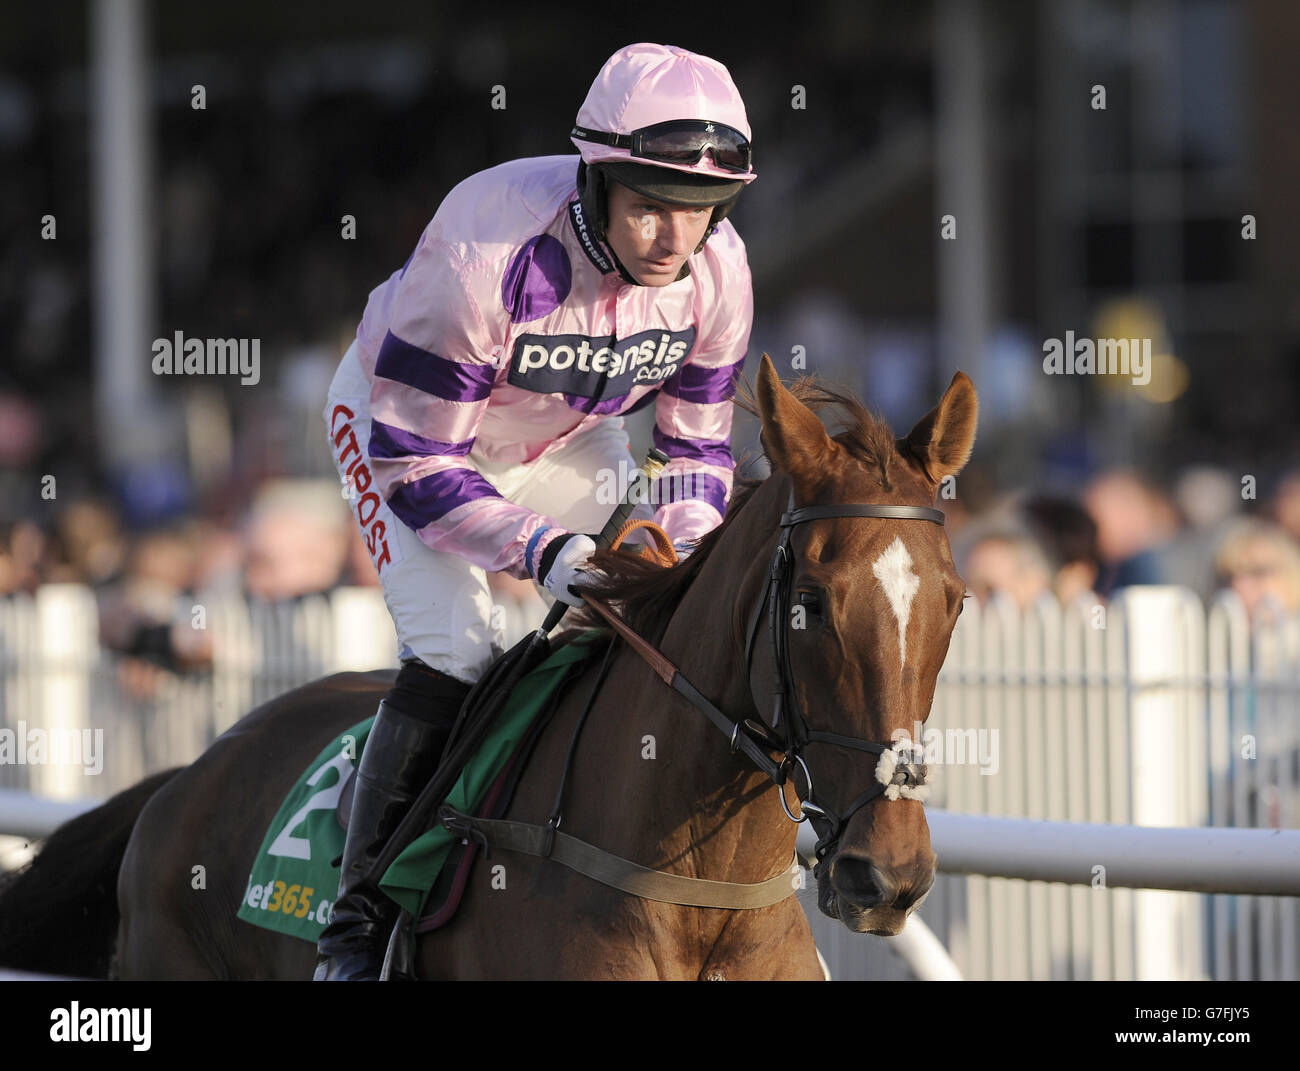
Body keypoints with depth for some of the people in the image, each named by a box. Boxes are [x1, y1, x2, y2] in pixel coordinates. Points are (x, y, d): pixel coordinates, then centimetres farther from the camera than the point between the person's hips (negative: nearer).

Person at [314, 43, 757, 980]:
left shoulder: (717, 269, -23)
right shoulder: (484, 258, -40)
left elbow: (696, 441, -6)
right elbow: (413, 461, -33)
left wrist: (687, 551, -24)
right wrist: (542, 549, -42)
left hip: (569, 435, 6)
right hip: (399, 417, -6)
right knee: (452, 654, -21)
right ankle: (357, 931, -12)